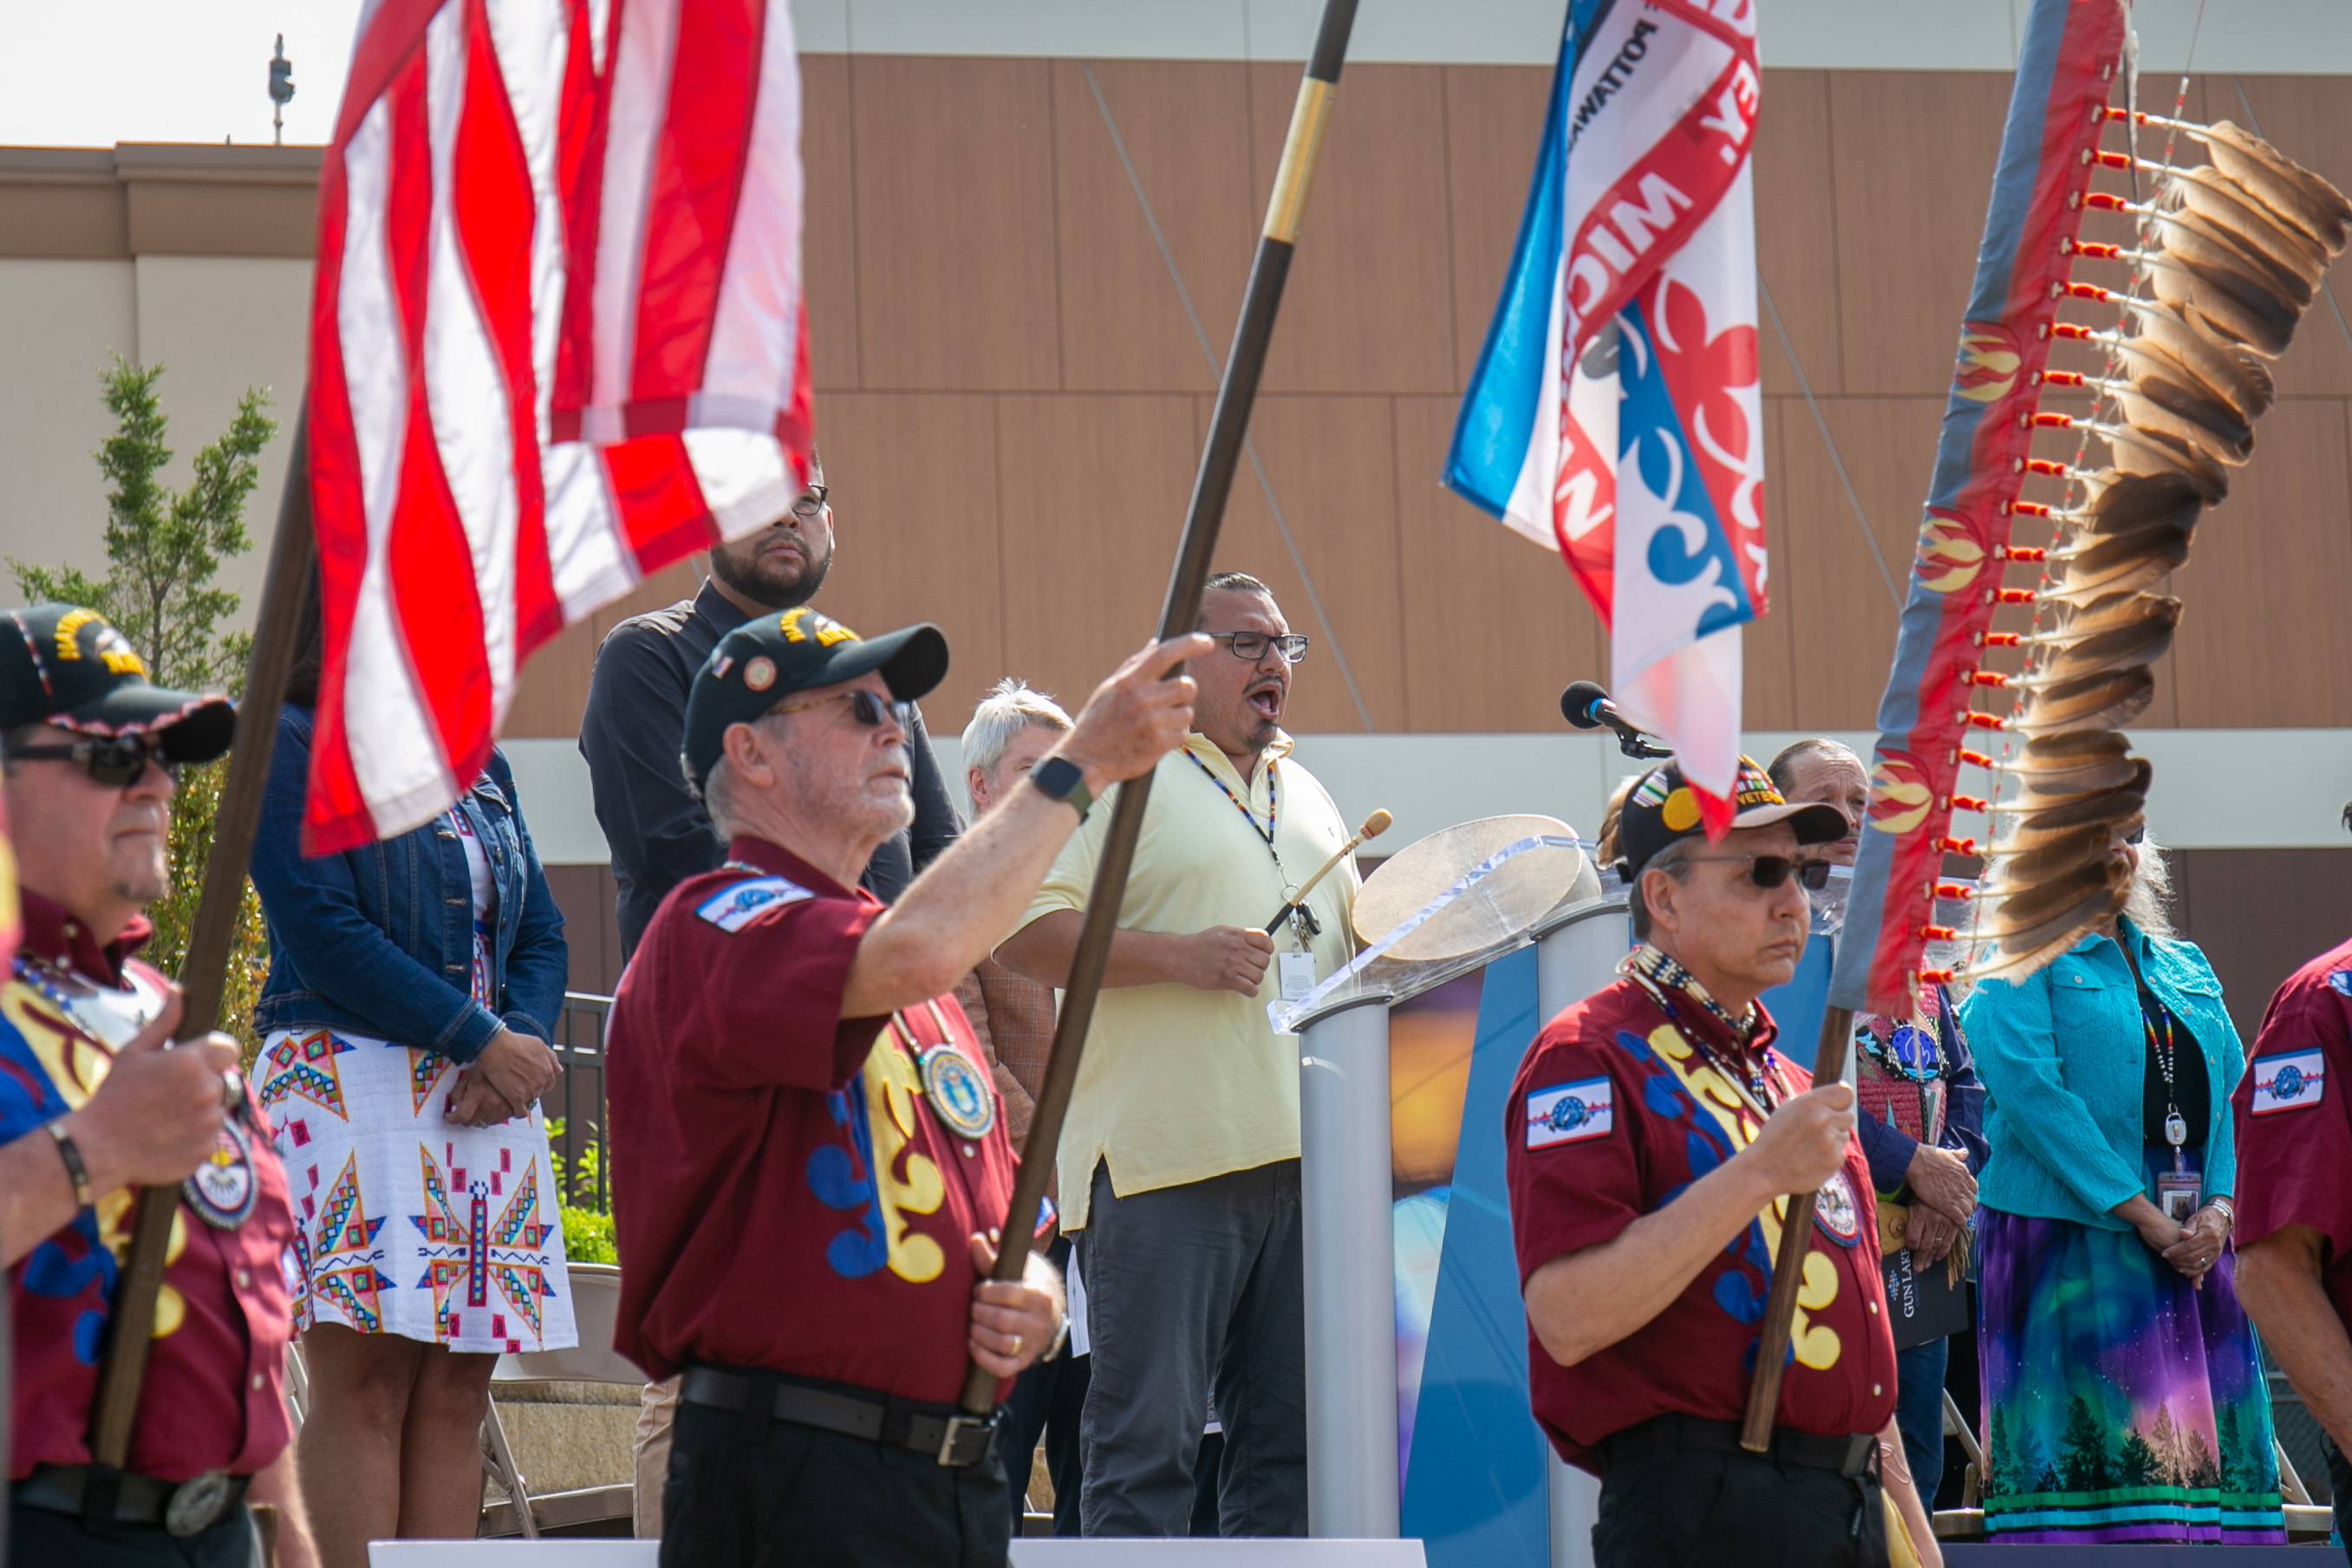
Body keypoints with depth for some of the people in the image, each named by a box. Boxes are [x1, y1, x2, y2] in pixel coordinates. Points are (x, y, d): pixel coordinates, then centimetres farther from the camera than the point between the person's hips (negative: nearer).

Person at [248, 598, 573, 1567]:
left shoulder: (477, 759, 19)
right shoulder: (291, 746, -1)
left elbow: (539, 931, 16)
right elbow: (325, 933, -11)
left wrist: (521, 1045, -5)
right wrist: (483, 1039, -13)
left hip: (489, 1090, 6)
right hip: (350, 1079, -6)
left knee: (457, 1386, 0)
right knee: (363, 1380, -12)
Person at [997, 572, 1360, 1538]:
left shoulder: (1306, 797, 23)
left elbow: (1356, 944, 33)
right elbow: (1021, 931, -11)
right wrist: (1177, 954, -18)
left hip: (1304, 1158, 7)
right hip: (1166, 1161, -7)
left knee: (1289, 1439, 8)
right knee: (1147, 1440, -8)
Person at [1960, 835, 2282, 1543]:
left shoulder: (2187, 969, 21)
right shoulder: (2021, 962, 1)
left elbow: (2229, 1089, 15)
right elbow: (2031, 1090, -11)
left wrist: (2218, 1207, -4)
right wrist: (2142, 1214, -16)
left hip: (2193, 1242, 6)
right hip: (2069, 1238, -6)